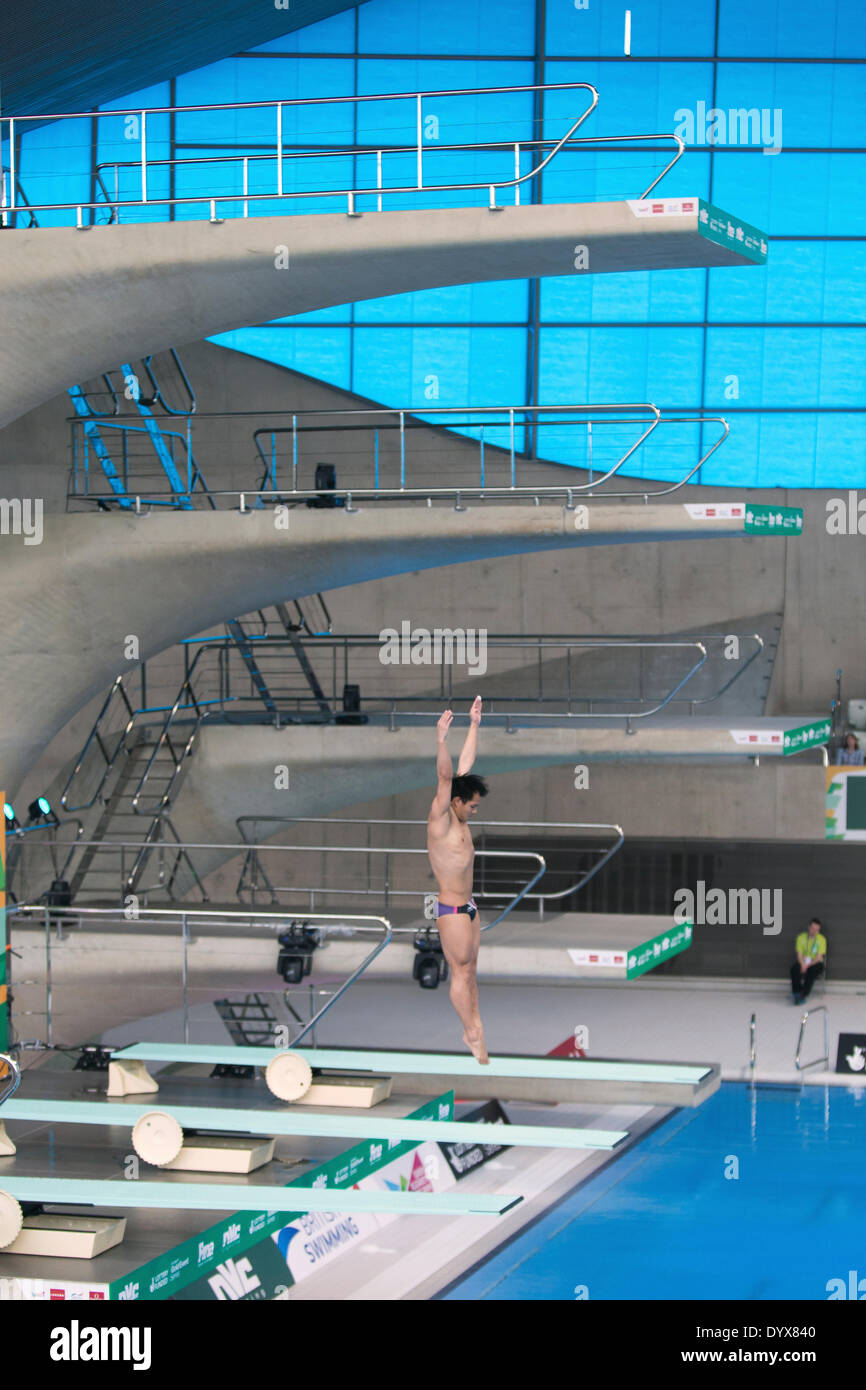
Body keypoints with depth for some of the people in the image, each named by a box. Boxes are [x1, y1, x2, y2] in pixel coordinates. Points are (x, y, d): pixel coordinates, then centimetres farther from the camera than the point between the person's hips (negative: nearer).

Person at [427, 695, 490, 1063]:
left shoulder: (459, 818, 7)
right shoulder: (440, 819, -14)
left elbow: (465, 764, 13)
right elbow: (445, 778, -28)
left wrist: (475, 725, 16)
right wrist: (440, 740, -42)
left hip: (468, 907, 9)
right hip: (451, 909, -9)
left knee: (470, 970, 11)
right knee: (461, 971, -2)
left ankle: (473, 1029, 15)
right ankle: (473, 1036, 4)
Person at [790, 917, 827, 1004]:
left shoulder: (822, 939, -3)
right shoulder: (801, 937, 1)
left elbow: (819, 957, -9)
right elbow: (799, 954, -4)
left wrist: (808, 964, -24)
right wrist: (803, 964, -25)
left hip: (815, 963, -2)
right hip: (803, 962, 2)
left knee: (812, 971, -37)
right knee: (794, 969, -32)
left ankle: (804, 995, -35)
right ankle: (796, 993, -29)